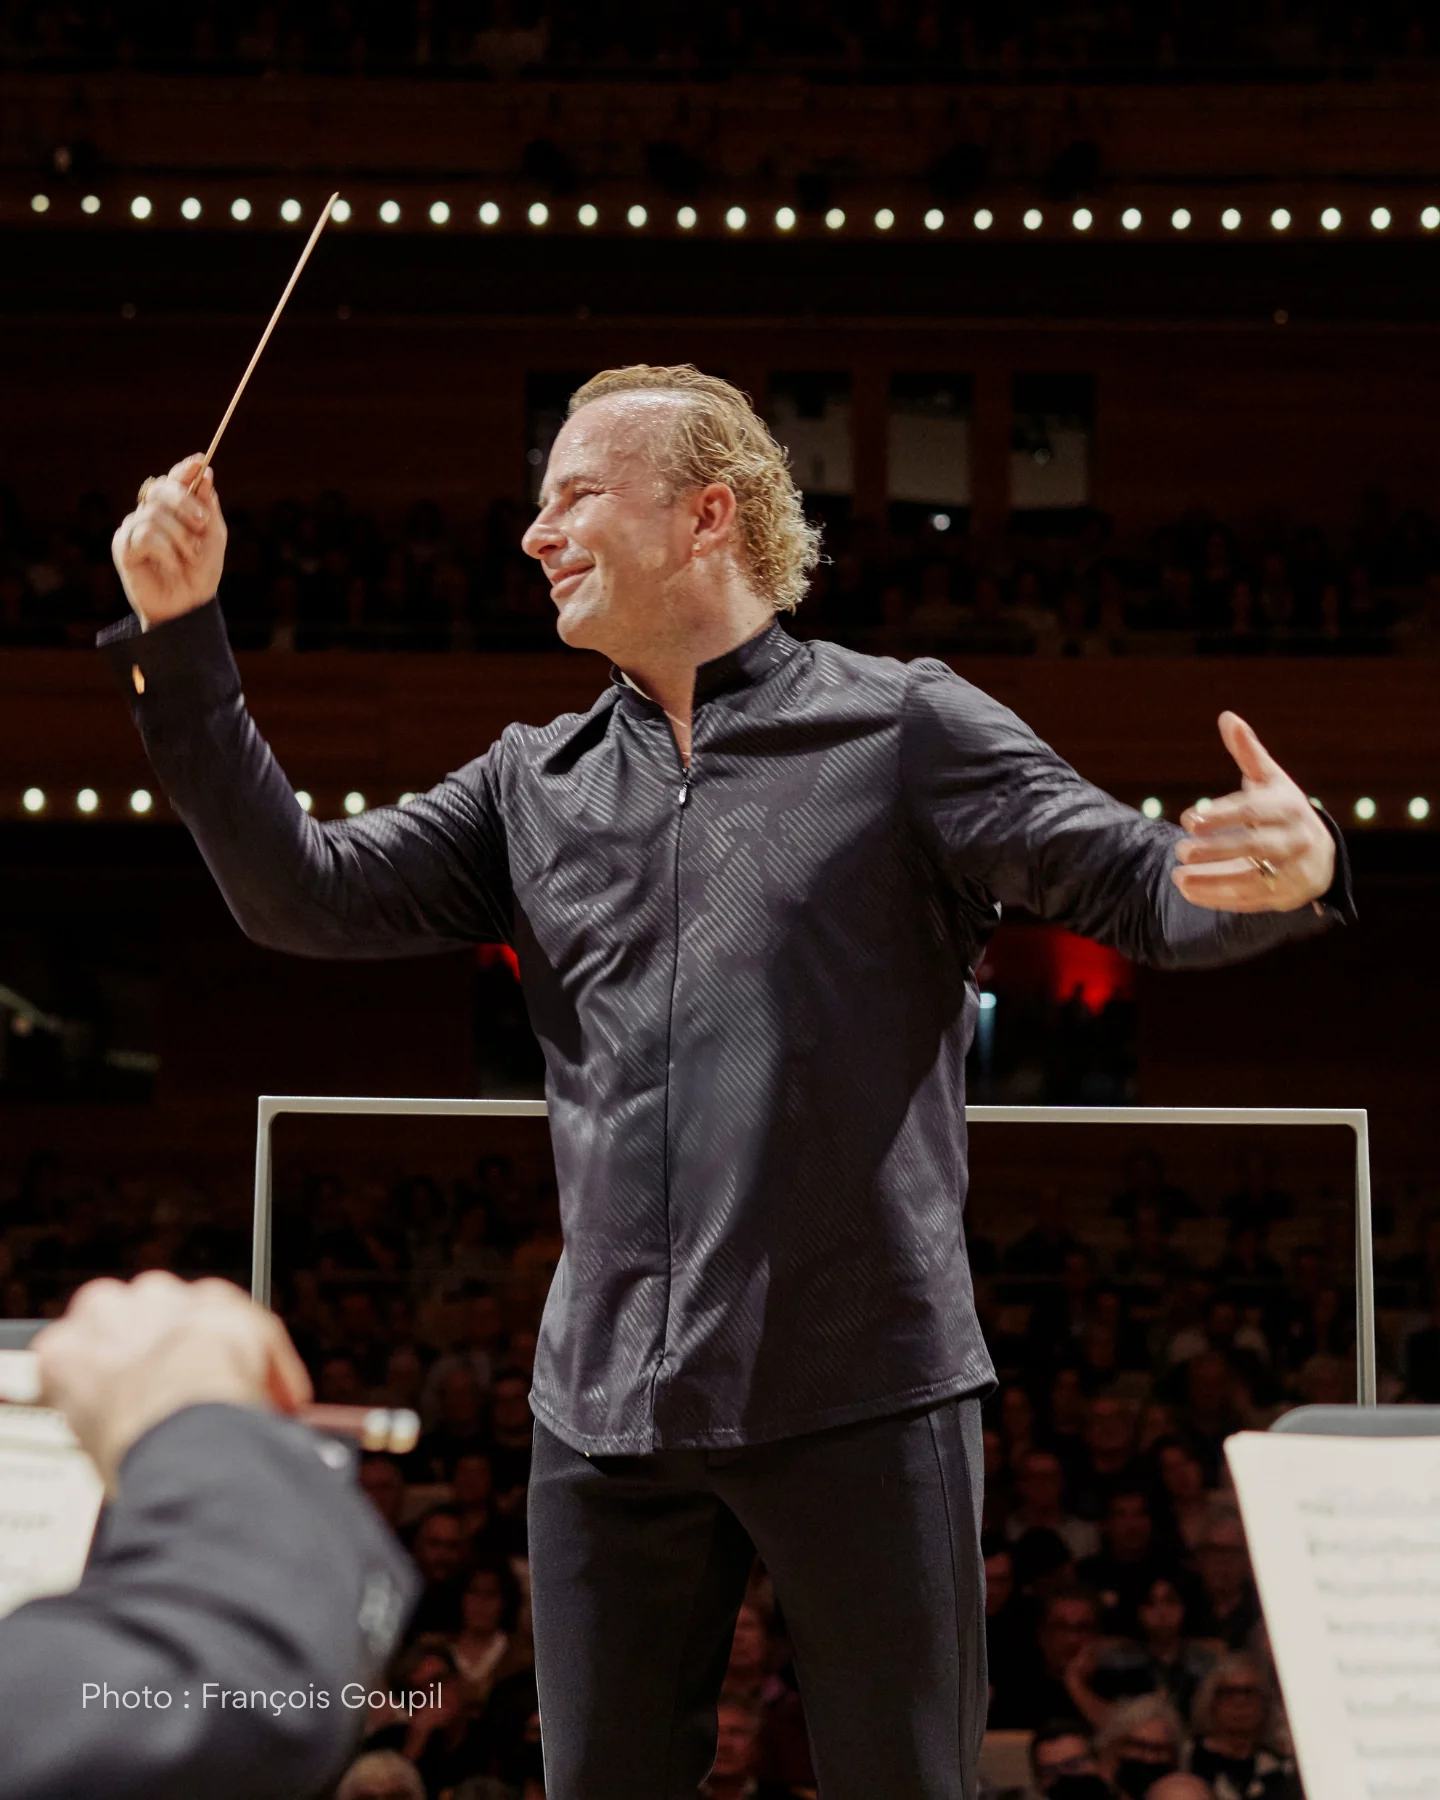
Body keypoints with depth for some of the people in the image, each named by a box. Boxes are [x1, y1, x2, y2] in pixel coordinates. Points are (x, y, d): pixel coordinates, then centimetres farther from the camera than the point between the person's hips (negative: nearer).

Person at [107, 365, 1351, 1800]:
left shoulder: (901, 729, 1)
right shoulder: (537, 785, 15)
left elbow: (1148, 891, -4)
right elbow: (304, 895, 11)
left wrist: (1284, 874, -28)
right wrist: (180, 633, 4)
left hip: (862, 1396, -4)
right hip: (608, 1408, 5)